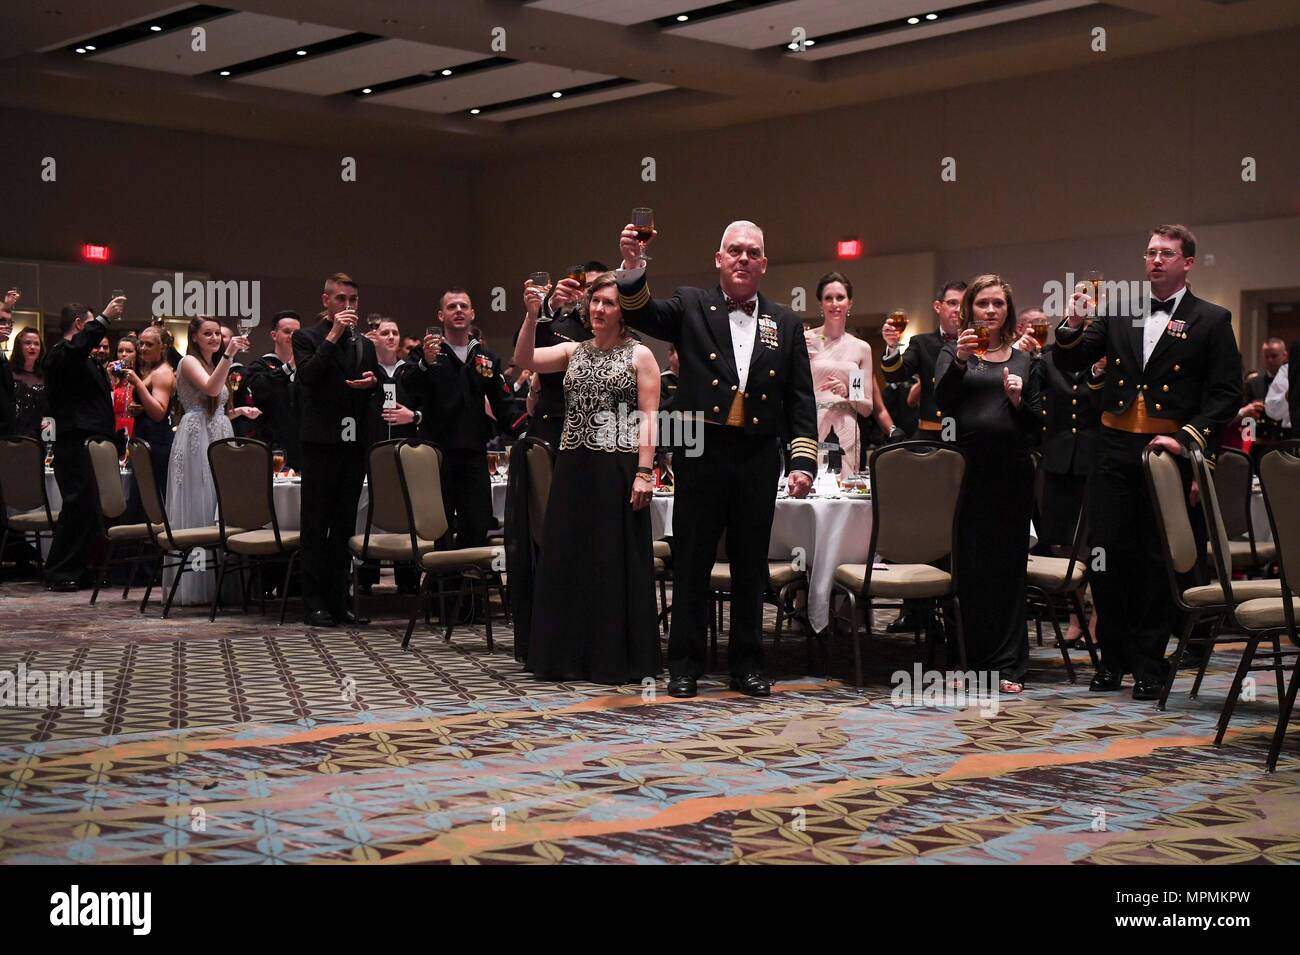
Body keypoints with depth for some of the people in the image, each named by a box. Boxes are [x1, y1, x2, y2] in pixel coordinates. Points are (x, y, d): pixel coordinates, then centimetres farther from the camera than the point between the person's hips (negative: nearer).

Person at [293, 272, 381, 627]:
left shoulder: (365, 344, 17)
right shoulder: (307, 338, 1)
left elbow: (376, 392, 21)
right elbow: (306, 377, -16)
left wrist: (373, 382, -2)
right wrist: (333, 337, -15)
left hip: (354, 442, 5)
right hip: (321, 442, -5)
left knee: (344, 525, 8)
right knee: (316, 526, 0)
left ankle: (338, 601, 14)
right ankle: (315, 602, 3)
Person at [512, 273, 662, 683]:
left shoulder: (640, 355, 1)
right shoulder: (573, 351, 12)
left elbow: (648, 418, -5)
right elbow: (524, 359, -1)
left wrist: (644, 472, -13)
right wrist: (532, 316, -13)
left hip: (618, 468, -4)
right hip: (574, 467, 5)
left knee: (616, 561, -1)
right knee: (568, 558, 6)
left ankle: (617, 659, 7)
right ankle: (569, 656, 15)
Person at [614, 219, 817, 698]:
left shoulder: (785, 323, 11)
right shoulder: (692, 306, 6)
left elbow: (800, 400, 8)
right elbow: (641, 313, -9)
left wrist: (803, 461, -1)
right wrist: (633, 267, -27)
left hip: (758, 458, 2)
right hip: (701, 455, -2)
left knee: (751, 567, 9)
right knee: (691, 564, 4)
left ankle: (746, 664, 19)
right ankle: (685, 664, 13)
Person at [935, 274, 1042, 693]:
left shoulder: (1024, 360, 16)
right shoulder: (953, 352, 9)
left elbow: (1037, 424, 13)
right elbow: (943, 400, -8)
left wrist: (1018, 401, -5)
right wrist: (959, 361, -22)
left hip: (1012, 471, 2)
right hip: (968, 470, -2)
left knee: (1009, 564, 2)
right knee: (970, 566, -2)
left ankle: (1007, 666, 6)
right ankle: (974, 661, 7)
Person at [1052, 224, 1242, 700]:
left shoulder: (1212, 320, 2)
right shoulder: (1117, 313, 12)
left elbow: (1226, 393, -3)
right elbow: (1069, 363, 10)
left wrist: (1187, 439, -14)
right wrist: (1073, 325, -10)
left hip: (1172, 450, -3)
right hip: (1117, 449, 3)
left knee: (1160, 560, 2)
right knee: (1108, 554, 4)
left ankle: (1148, 664, 11)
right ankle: (1113, 659, 17)